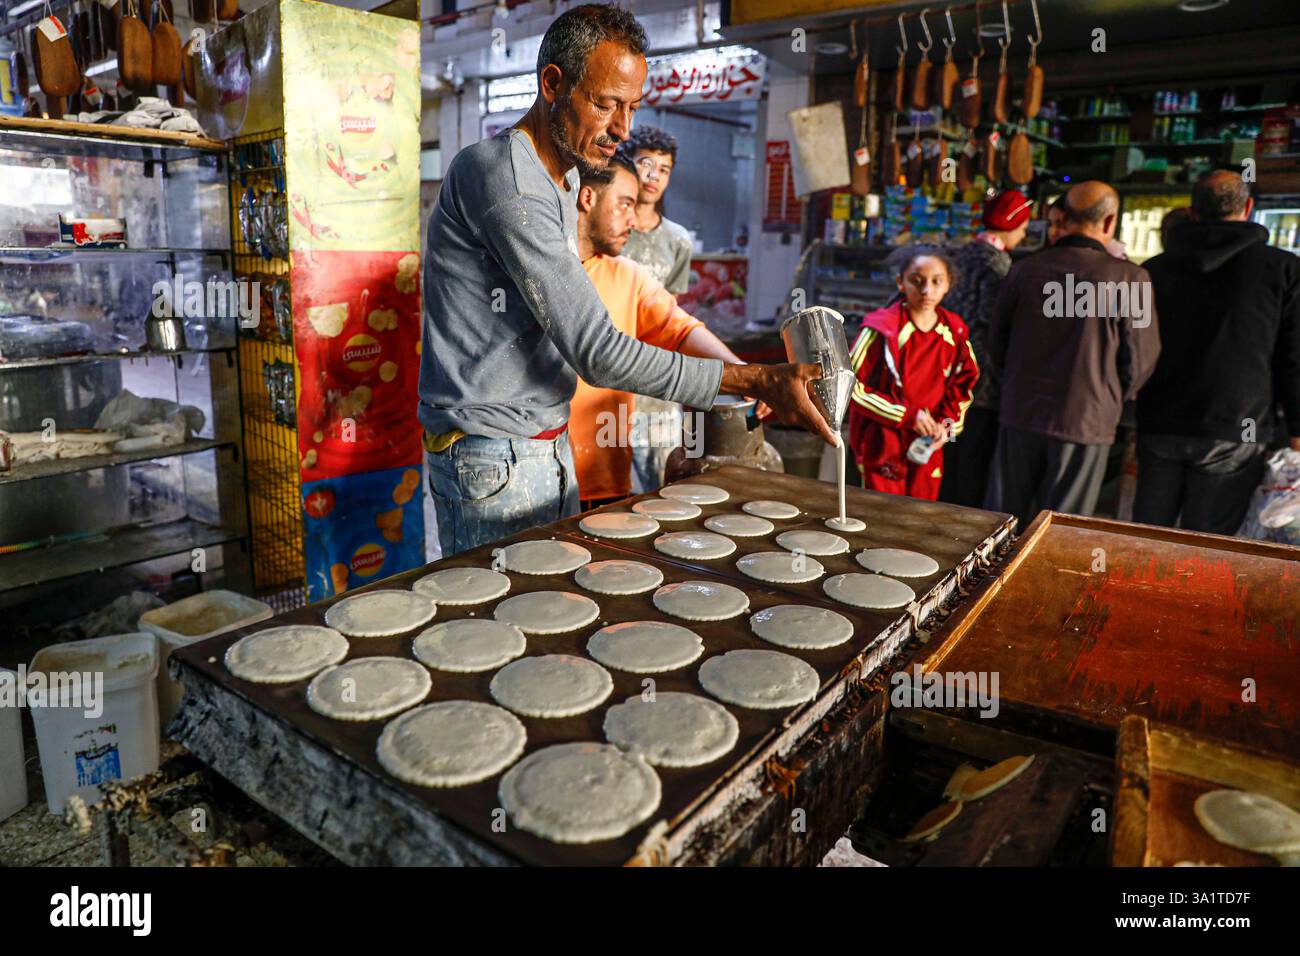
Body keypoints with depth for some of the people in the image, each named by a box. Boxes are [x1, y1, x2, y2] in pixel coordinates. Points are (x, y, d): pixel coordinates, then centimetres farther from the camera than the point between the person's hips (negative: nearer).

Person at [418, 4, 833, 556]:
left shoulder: (564, 179, 14)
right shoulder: (501, 177, -18)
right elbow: (598, 353, -24)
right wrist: (756, 382, -23)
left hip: (550, 445, 9)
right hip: (492, 461, -9)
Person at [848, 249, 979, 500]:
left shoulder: (954, 333, 2)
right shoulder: (882, 330, -13)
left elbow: (962, 387, 14)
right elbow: (852, 386, -13)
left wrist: (947, 424, -3)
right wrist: (907, 415, -17)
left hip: (928, 447, 5)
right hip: (882, 445, -4)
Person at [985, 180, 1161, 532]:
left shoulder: (1024, 269, -3)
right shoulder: (1130, 279, -11)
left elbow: (997, 343, 7)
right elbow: (1139, 361, -4)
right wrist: (1111, 402, 15)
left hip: (1020, 414, 3)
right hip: (1086, 423, -2)